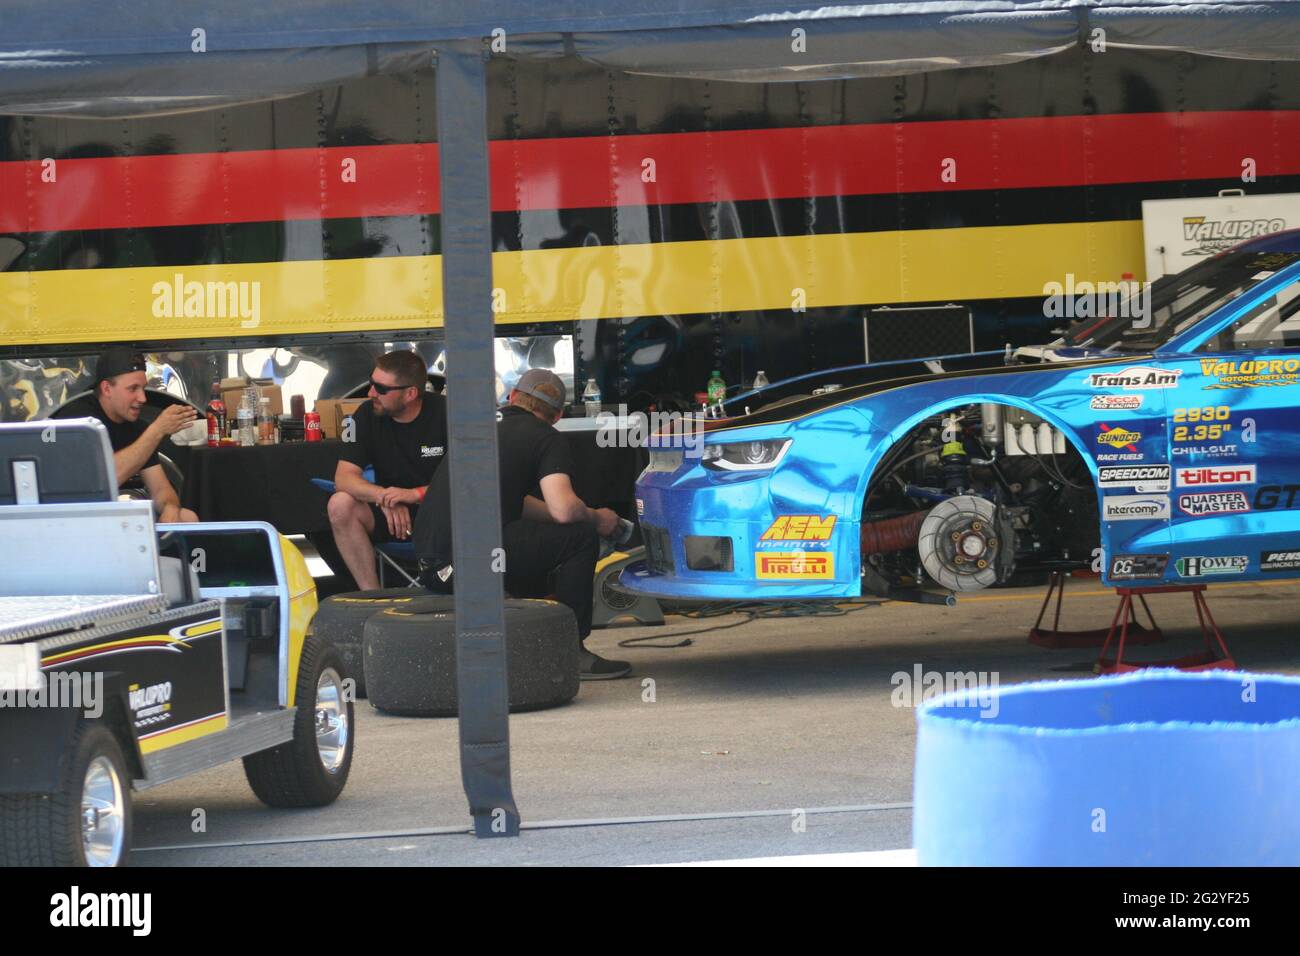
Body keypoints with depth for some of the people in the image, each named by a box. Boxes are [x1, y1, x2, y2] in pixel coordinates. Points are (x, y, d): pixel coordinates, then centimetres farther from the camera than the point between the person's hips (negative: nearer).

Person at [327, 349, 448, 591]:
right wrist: (384, 498, -31)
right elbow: (344, 478, -10)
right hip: (389, 515, 3)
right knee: (340, 504, -24)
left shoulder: (444, 413, -12)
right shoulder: (368, 416, -3)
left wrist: (415, 494, -31)